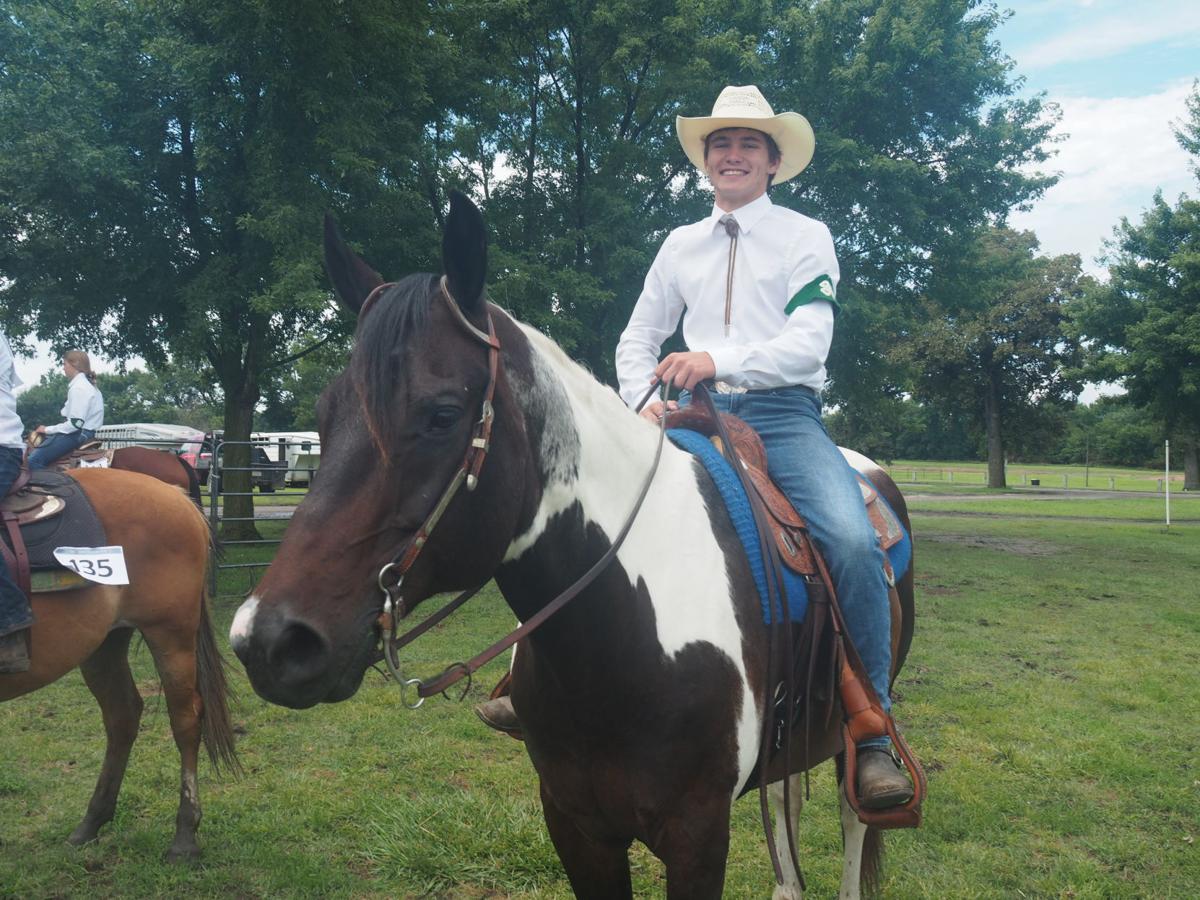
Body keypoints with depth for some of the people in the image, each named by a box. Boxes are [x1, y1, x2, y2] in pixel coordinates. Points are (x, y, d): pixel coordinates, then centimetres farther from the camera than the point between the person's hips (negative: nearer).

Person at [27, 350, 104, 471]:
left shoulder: (78, 387, -16)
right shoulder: (84, 384, 17)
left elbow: (75, 423, -23)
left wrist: (47, 430, -12)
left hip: (79, 434, -11)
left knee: (34, 459, -15)